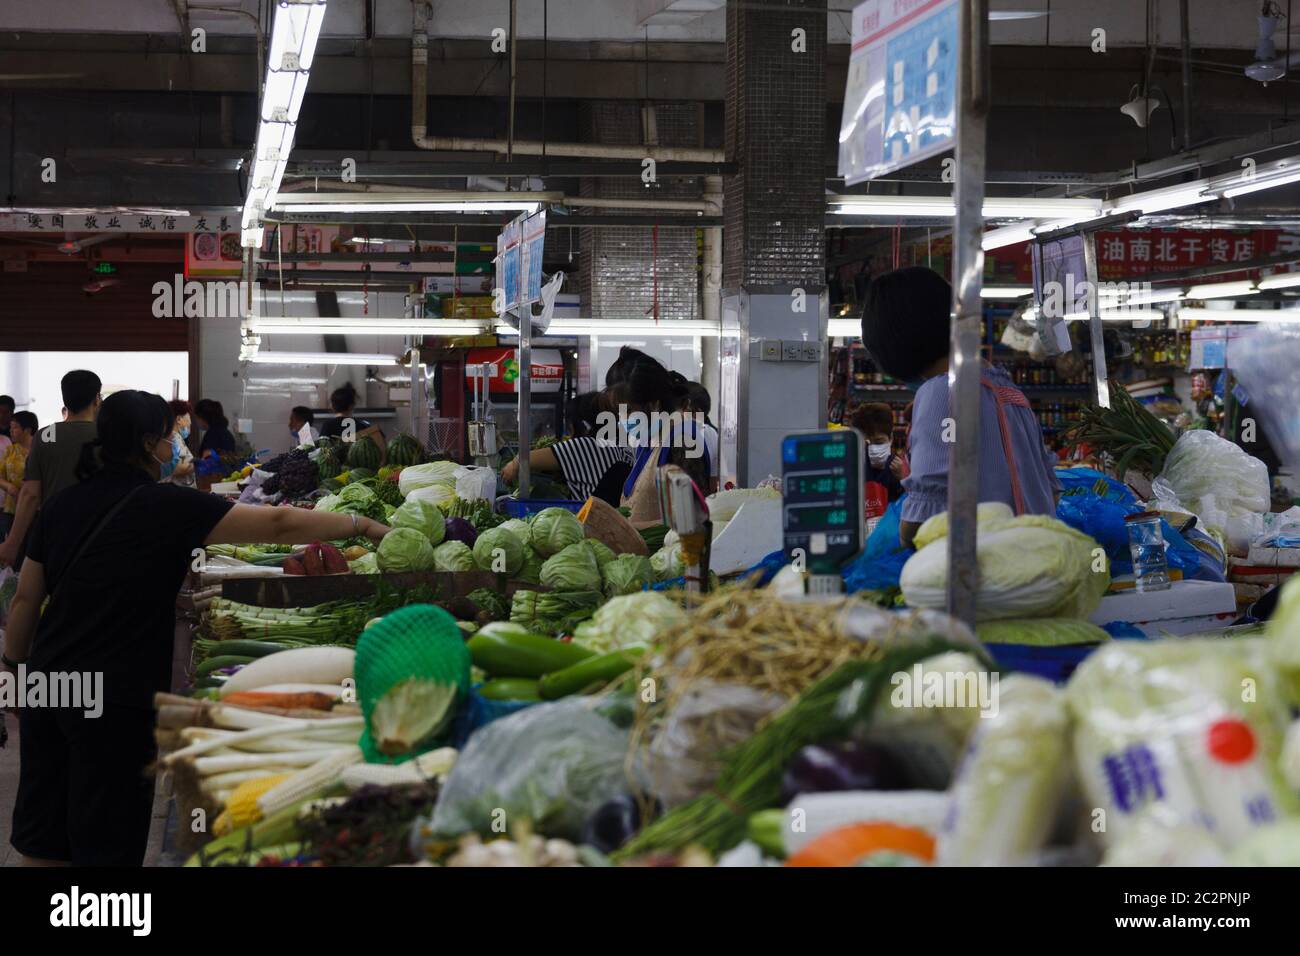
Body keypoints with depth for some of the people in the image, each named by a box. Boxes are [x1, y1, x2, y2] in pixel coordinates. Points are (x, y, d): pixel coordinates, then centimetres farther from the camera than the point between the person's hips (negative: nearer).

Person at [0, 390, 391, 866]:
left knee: (41, 834, 14)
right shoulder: (166, 506, -12)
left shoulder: (63, 504, 5)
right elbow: (279, 524, -13)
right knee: (105, 843, 4)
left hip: (46, 684, 6)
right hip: (116, 697, -6)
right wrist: (362, 525, -4)